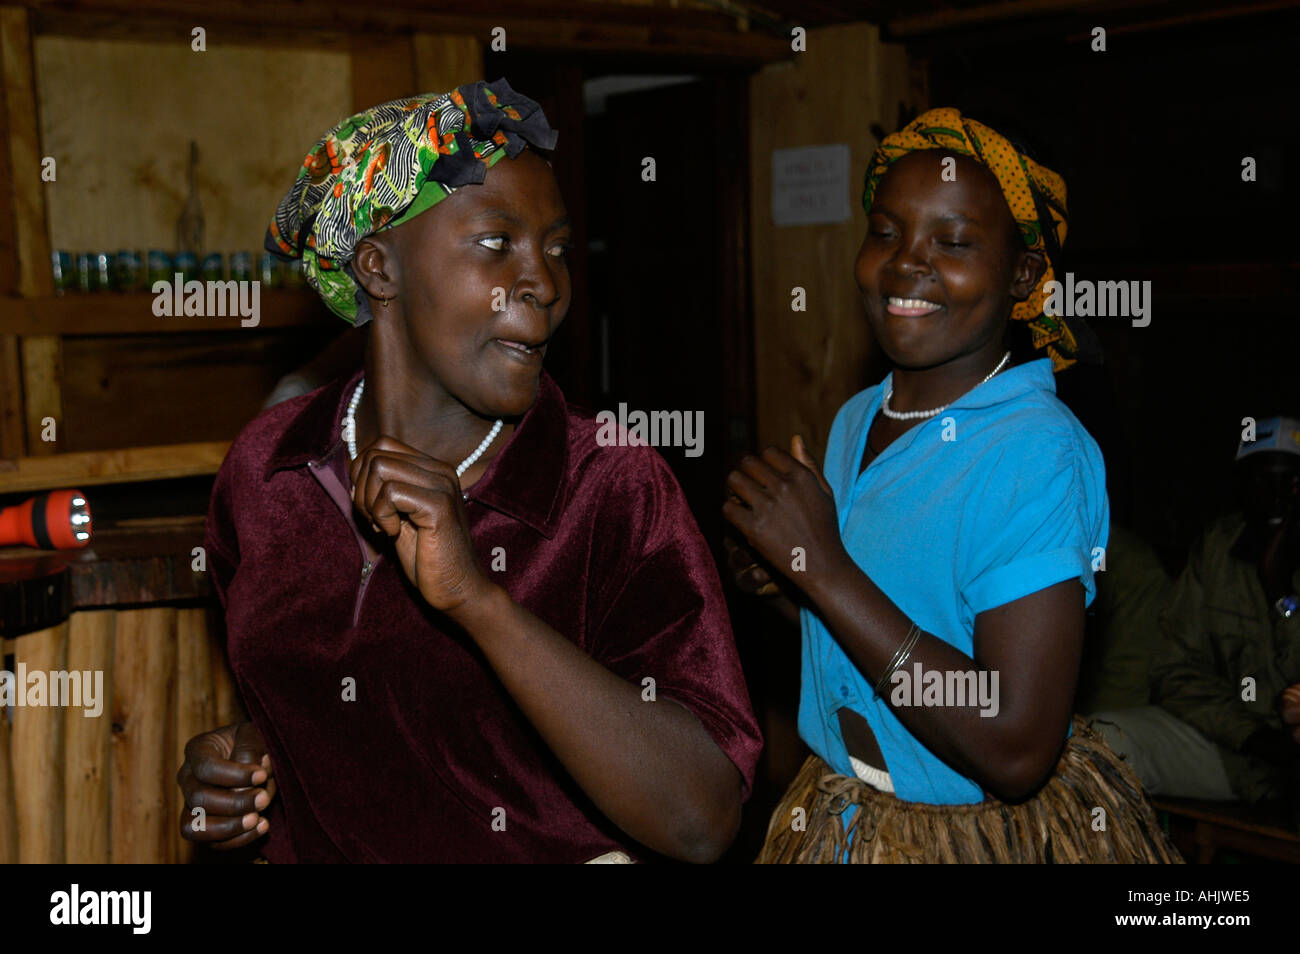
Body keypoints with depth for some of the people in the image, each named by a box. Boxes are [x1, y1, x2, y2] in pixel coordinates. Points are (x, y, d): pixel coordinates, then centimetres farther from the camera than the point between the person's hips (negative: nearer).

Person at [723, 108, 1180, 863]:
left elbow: (1016, 752, -30)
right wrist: (784, 574, -6)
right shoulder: (856, 420, 0)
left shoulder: (1038, 453, -24)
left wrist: (823, 568, -29)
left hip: (995, 835, -7)